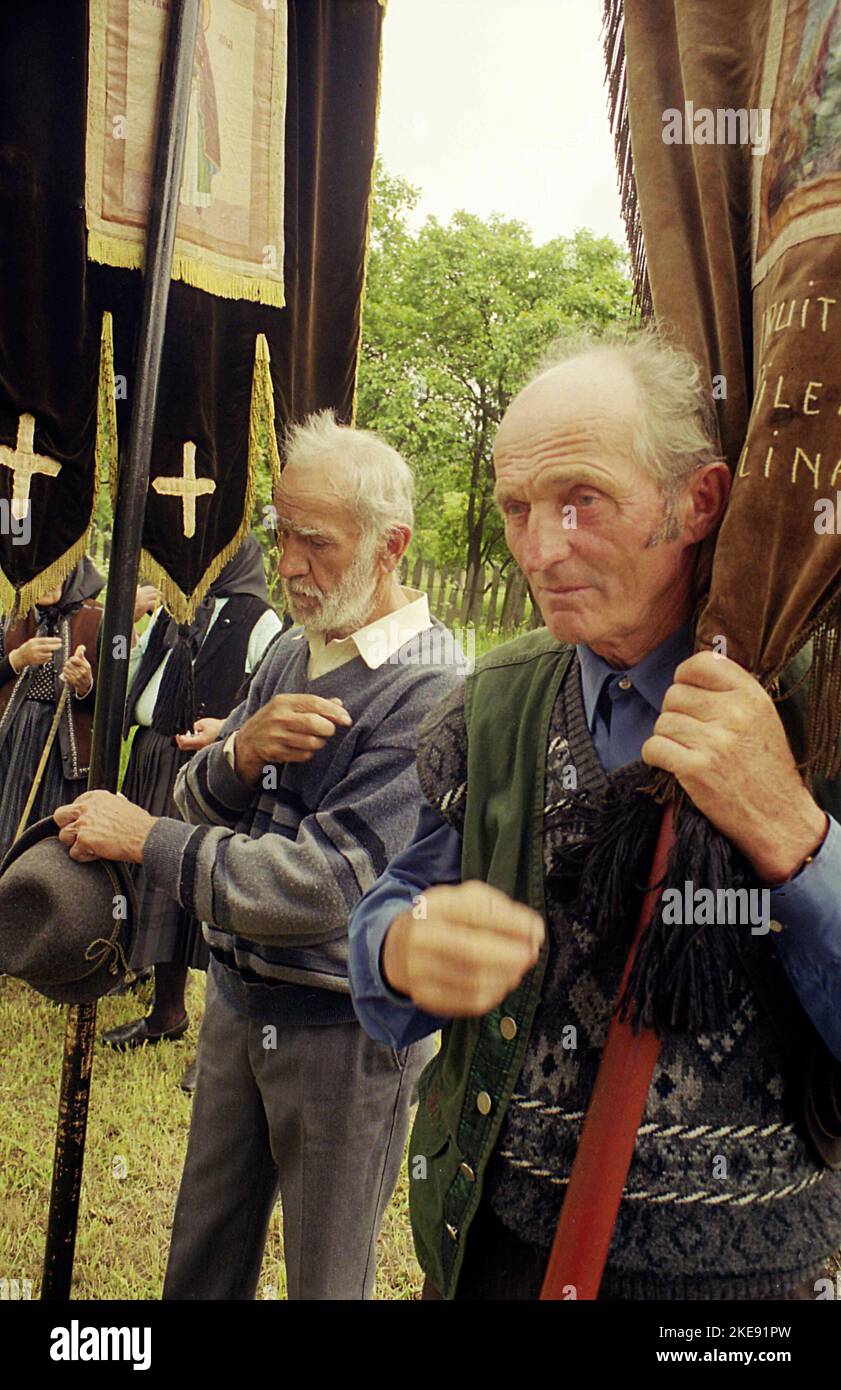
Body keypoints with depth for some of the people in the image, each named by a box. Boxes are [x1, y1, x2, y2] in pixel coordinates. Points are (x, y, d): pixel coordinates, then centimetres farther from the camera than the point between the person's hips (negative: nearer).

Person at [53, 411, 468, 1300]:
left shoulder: (429, 691, -23)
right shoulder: (293, 652, 3)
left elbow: (323, 884, -29)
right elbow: (198, 801, 3)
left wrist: (144, 838, -21)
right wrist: (240, 752, -20)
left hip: (346, 1025, -7)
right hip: (238, 993, 7)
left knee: (327, 1277, 17)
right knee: (201, 1256, 24)